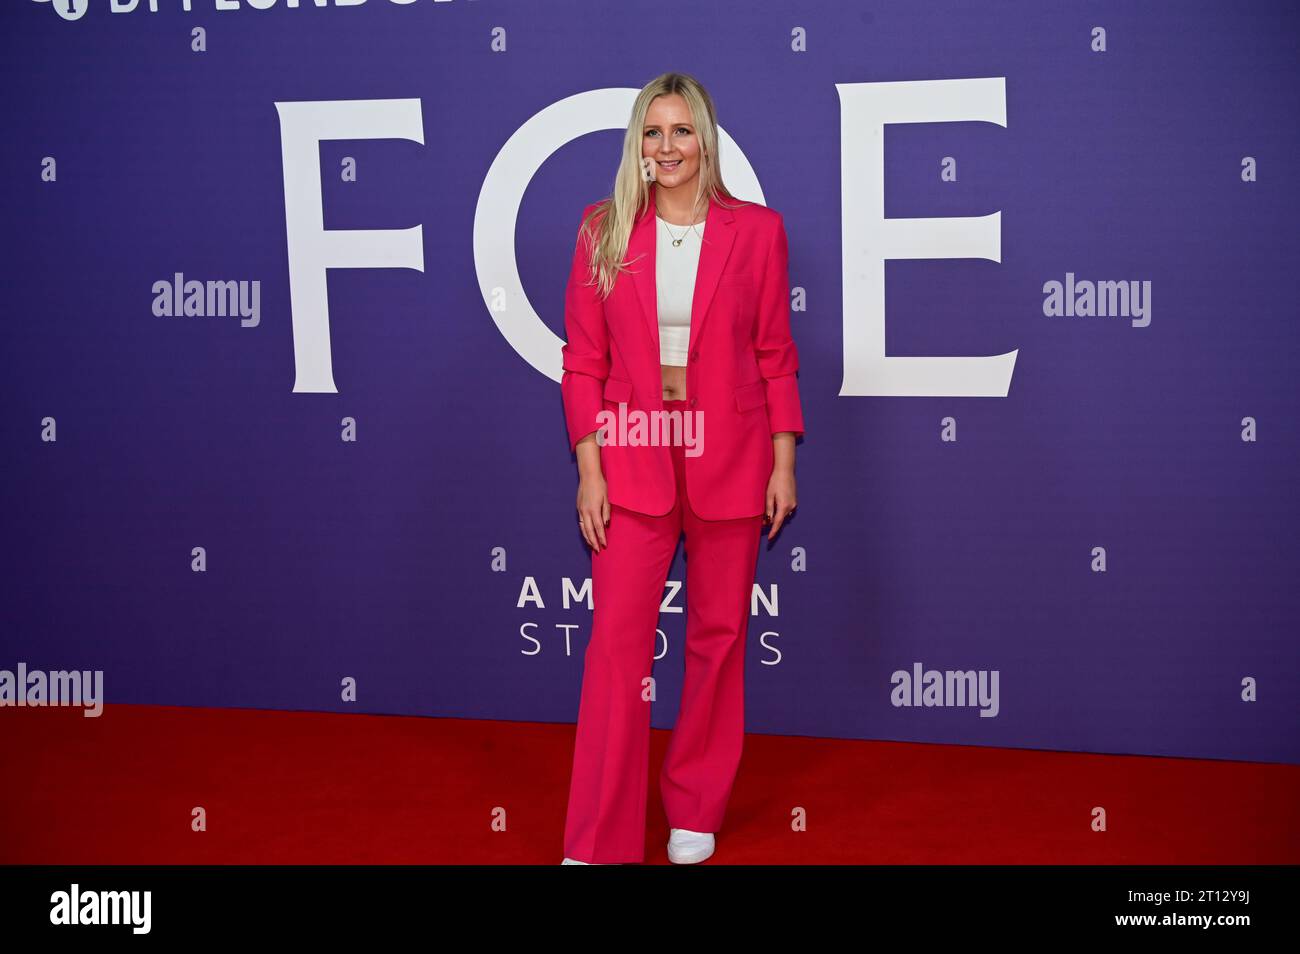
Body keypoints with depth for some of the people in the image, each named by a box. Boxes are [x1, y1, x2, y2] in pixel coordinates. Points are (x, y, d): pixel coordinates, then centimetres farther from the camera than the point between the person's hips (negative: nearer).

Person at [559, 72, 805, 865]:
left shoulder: (757, 230, 0)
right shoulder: (604, 232, 2)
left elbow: (775, 357, 3)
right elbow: (583, 362, 2)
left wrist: (783, 464, -1)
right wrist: (589, 468, -5)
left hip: (728, 463, 0)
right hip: (634, 461, 0)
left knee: (719, 637, 9)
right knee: (617, 641, -4)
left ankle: (695, 814, 26)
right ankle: (599, 843, 4)